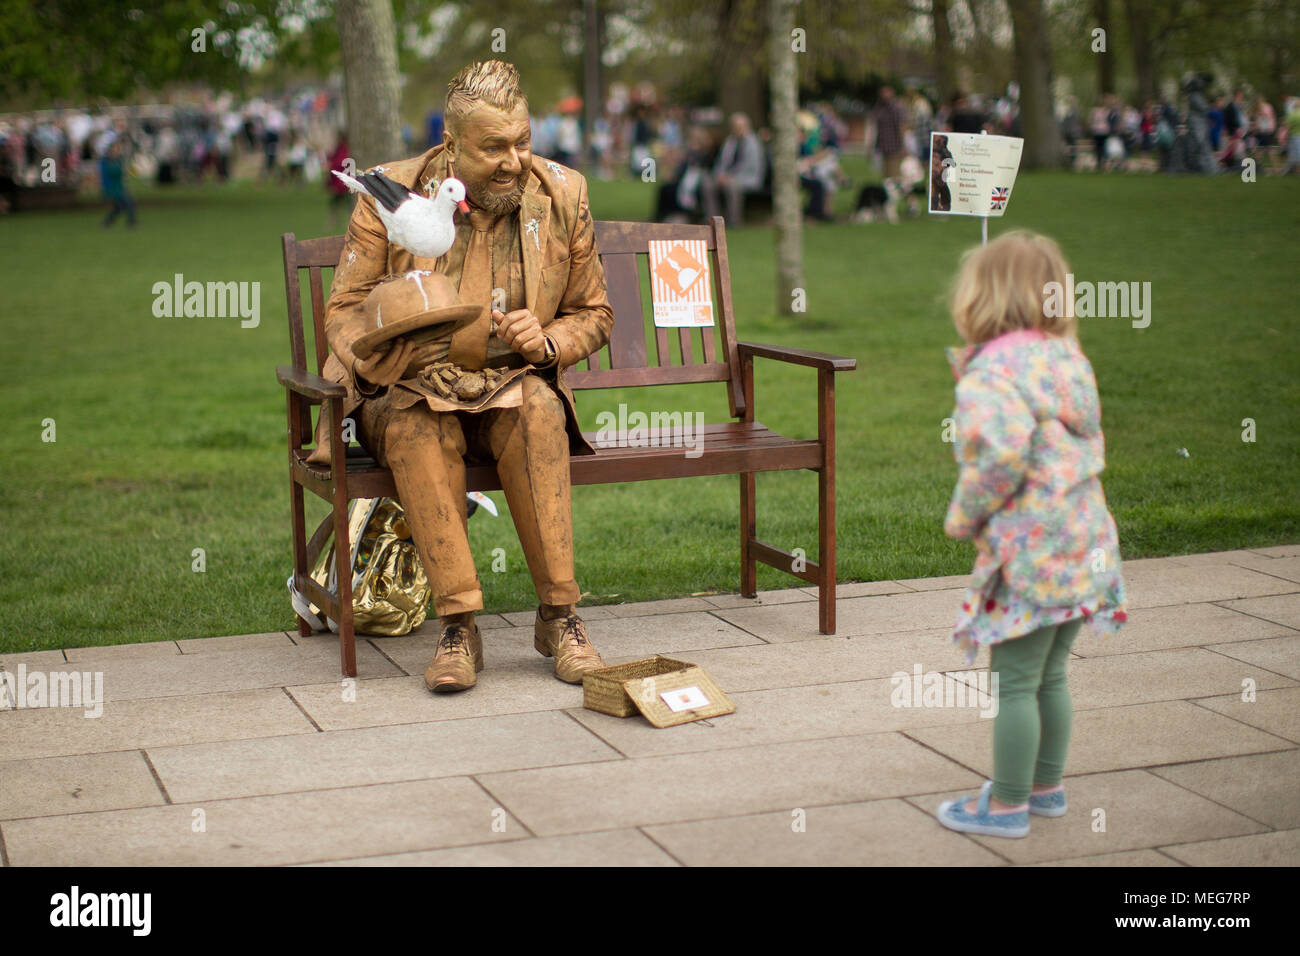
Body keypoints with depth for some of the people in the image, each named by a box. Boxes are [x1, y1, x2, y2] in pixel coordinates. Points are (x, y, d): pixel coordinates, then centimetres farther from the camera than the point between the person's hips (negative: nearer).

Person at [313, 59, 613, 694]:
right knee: (419, 426, -36)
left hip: (512, 389, 1)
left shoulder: (562, 196, 0)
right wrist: (387, 347, -23)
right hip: (407, 393, -1)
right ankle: (457, 626, -32)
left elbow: (594, 314, 10)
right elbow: (343, 309, 0)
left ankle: (559, 616, -29)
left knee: (537, 407, -34)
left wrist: (548, 342, -13)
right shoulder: (390, 195, -6)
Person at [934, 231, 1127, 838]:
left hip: (1030, 555, -9)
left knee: (1015, 683, 2)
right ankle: (1045, 787, 32)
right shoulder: (1068, 360, 11)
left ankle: (1007, 806, 11)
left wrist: (963, 517, -12)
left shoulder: (993, 370, -15)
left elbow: (1002, 454, -29)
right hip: (1085, 547, 9)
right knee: (1050, 676, 20)